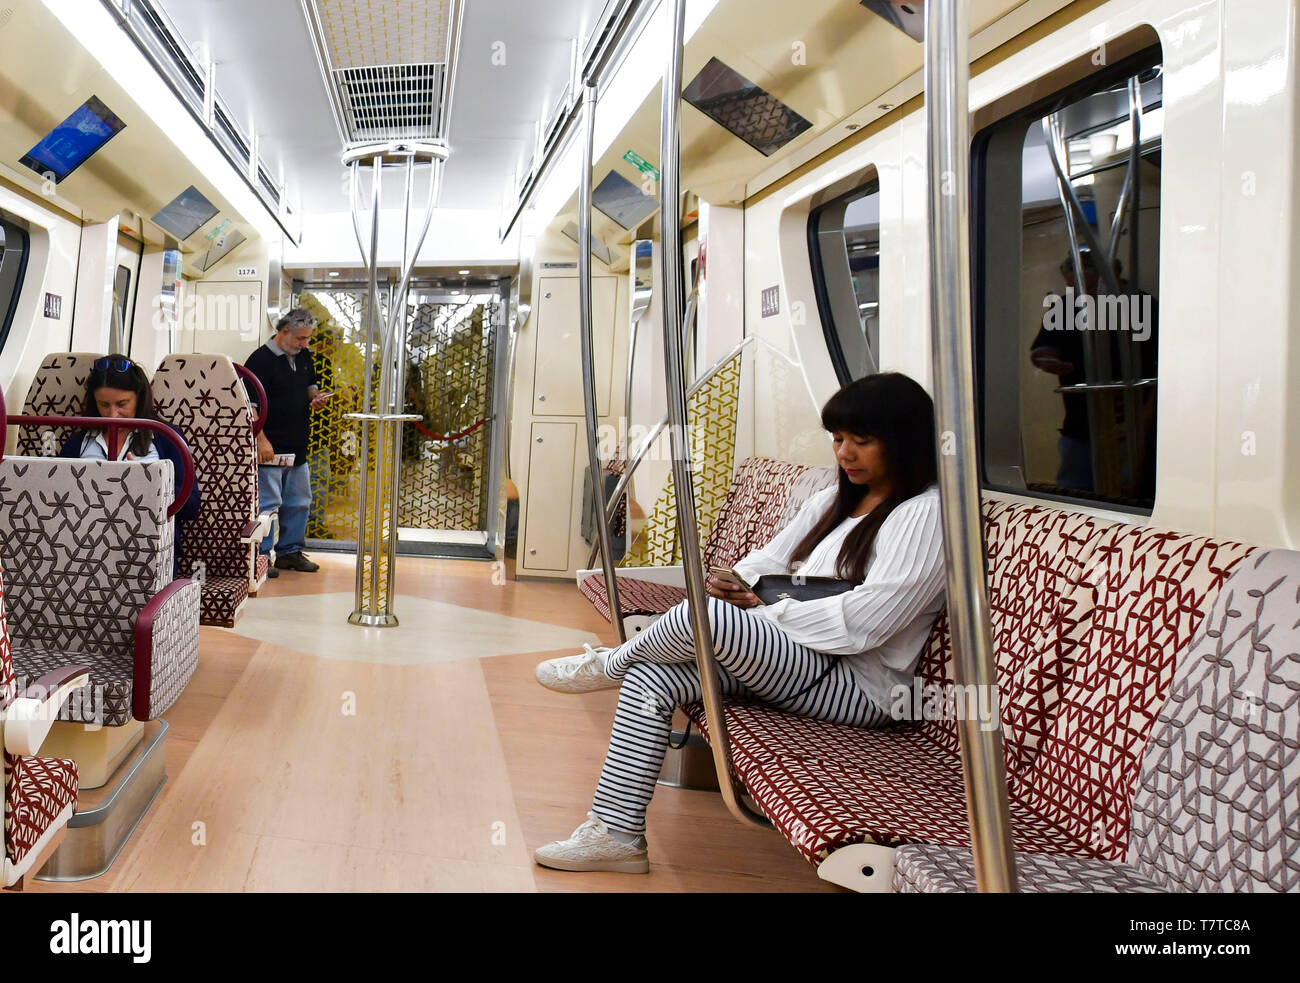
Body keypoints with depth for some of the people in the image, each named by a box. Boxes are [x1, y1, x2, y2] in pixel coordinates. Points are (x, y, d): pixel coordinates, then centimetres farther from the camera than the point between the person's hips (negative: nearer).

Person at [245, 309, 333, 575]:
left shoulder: (303, 356, 11)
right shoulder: (261, 359, -12)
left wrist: (315, 396, 2)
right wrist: (261, 440, -22)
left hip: (297, 447, 8)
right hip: (270, 448, -8)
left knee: (299, 502, 13)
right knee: (267, 503, -4)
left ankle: (290, 551, 25)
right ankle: (260, 556, 6)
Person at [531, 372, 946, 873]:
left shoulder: (927, 514, -9)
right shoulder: (835, 499, 19)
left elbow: (860, 623, -19)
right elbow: (771, 559, 18)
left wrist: (764, 606, -11)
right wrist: (737, 584, -5)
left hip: (855, 685, -9)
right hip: (786, 657, 9)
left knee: (707, 615, -30)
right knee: (649, 678, -13)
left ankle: (606, 664, -1)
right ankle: (616, 832, -7)